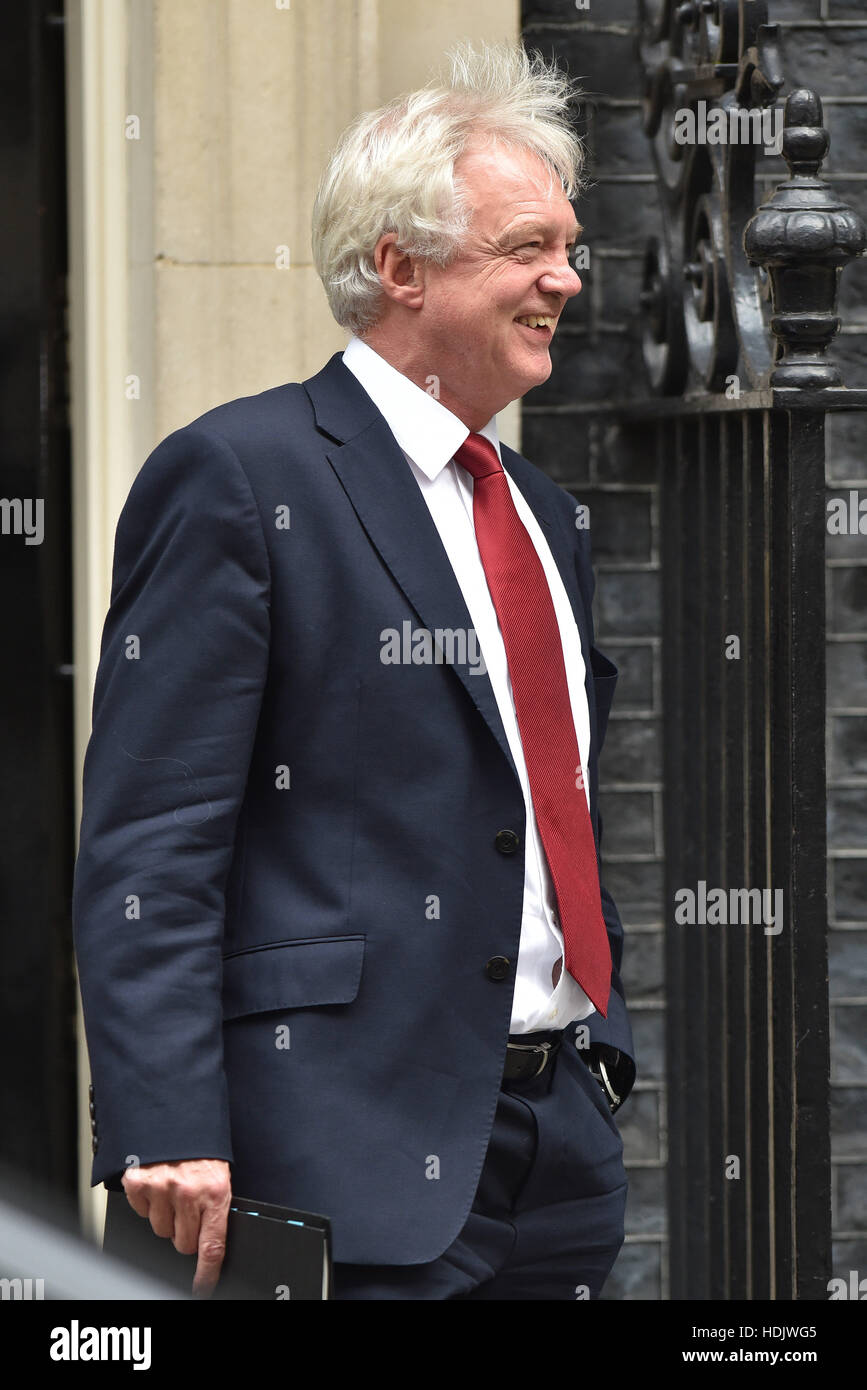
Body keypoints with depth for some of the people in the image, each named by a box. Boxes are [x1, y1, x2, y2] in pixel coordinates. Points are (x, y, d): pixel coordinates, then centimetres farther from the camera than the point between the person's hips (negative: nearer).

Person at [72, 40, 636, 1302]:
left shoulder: (547, 518, 19)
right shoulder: (239, 479, -6)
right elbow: (147, 848, -12)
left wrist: (603, 1066, 17)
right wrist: (170, 1137, -20)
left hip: (561, 1152, 8)